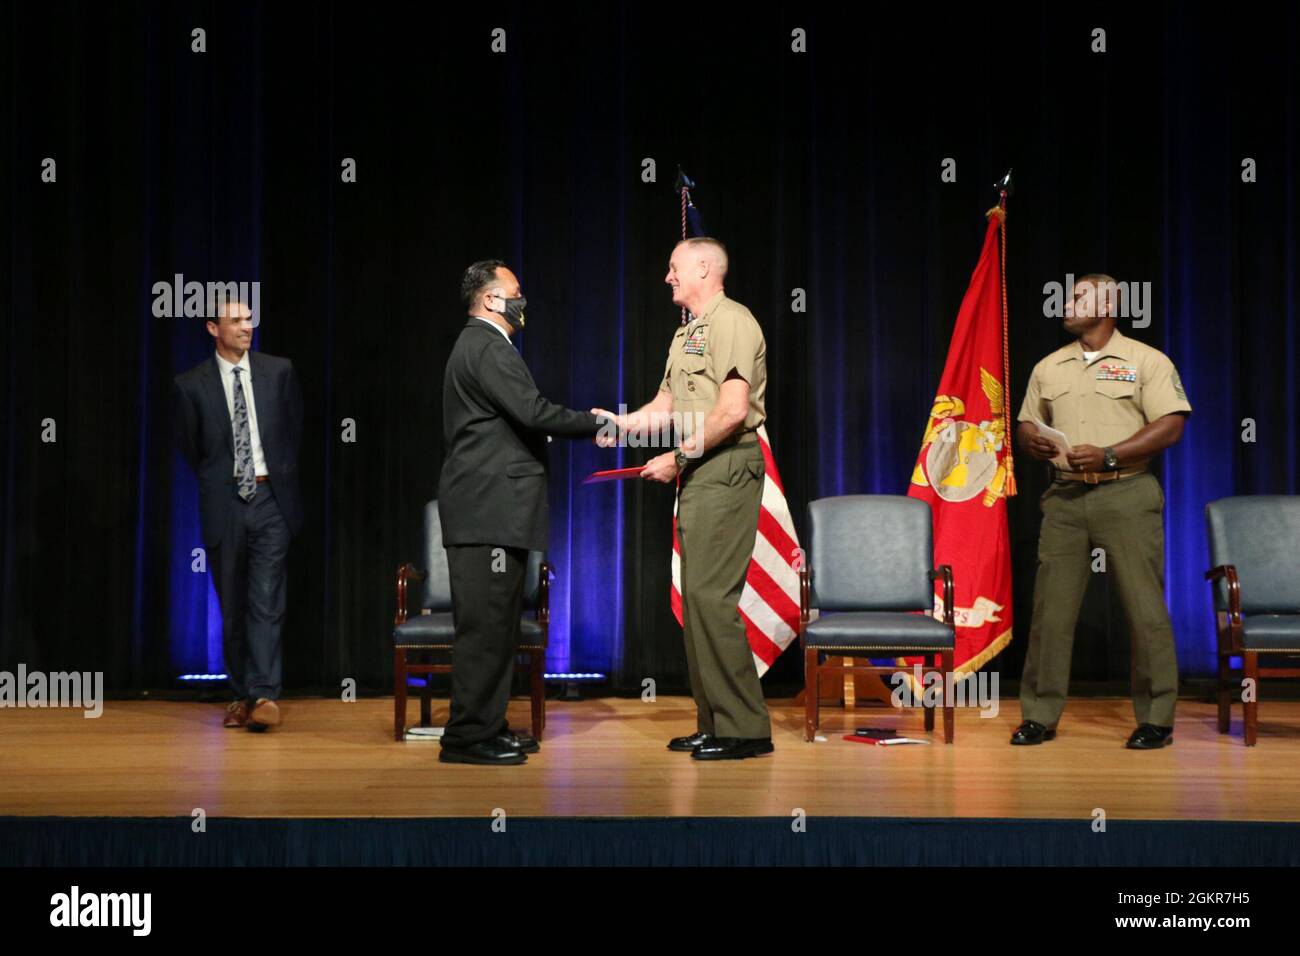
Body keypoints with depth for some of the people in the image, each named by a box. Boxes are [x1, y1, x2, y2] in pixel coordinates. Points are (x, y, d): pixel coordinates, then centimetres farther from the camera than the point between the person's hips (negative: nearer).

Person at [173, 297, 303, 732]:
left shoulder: (279, 371, 3)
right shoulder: (191, 384, -1)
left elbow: (295, 430, 14)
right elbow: (189, 448, 10)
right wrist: (217, 482, 12)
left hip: (270, 500, 0)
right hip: (223, 505, 1)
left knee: (266, 601, -8)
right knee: (232, 607, 7)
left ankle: (265, 695, -9)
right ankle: (241, 695, 17)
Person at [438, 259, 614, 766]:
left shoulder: (480, 345, 22)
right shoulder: (486, 348, -12)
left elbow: (518, 420, 21)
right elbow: (532, 411, -21)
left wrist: (587, 428, 13)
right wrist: (595, 424, -9)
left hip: (492, 509, 11)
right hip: (487, 510, -11)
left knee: (495, 623, 14)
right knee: (485, 621, -8)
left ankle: (486, 726, 20)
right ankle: (467, 736, -3)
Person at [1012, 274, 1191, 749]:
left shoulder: (1147, 361, 2)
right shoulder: (1049, 367, 17)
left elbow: (1170, 426, -7)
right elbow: (1027, 425, 21)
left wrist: (1108, 455, -16)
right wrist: (1033, 442, -3)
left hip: (1126, 494, -4)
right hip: (1065, 496, 4)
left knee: (1144, 607, -2)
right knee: (1050, 607, 2)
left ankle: (1156, 718, 7)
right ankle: (1040, 715, 9)